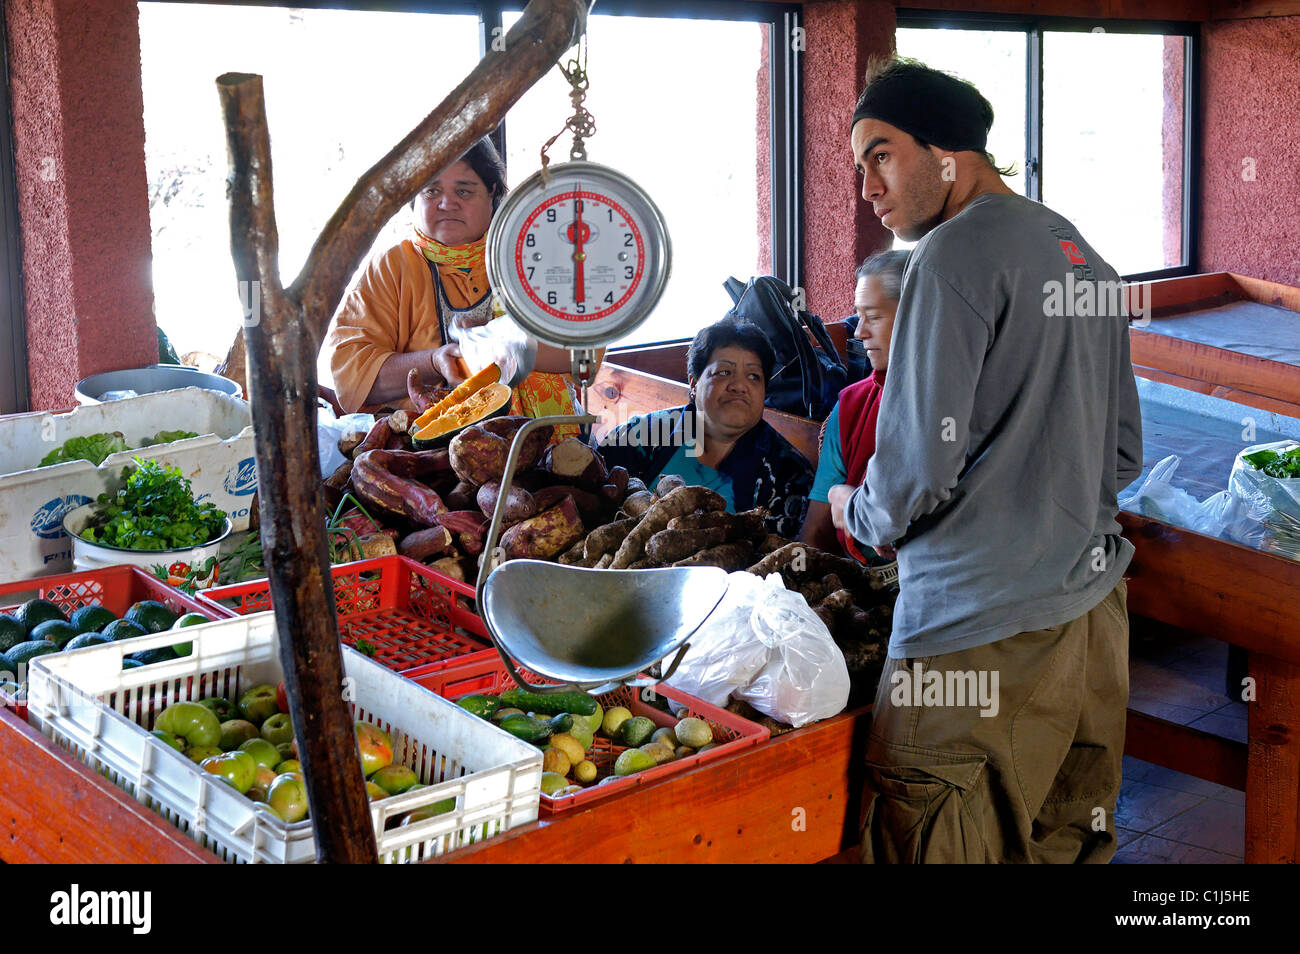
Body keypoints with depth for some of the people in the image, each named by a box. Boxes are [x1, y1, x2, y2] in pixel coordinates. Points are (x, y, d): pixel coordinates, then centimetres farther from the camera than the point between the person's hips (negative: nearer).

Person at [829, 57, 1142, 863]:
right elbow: (1124, 455, 19)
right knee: (1065, 845, 17)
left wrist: (860, 513, 4)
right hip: (1094, 604, 9)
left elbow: (919, 464, -16)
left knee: (937, 846, 1)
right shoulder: (1083, 255, 15)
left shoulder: (957, 255, -12)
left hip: (984, 625, -9)